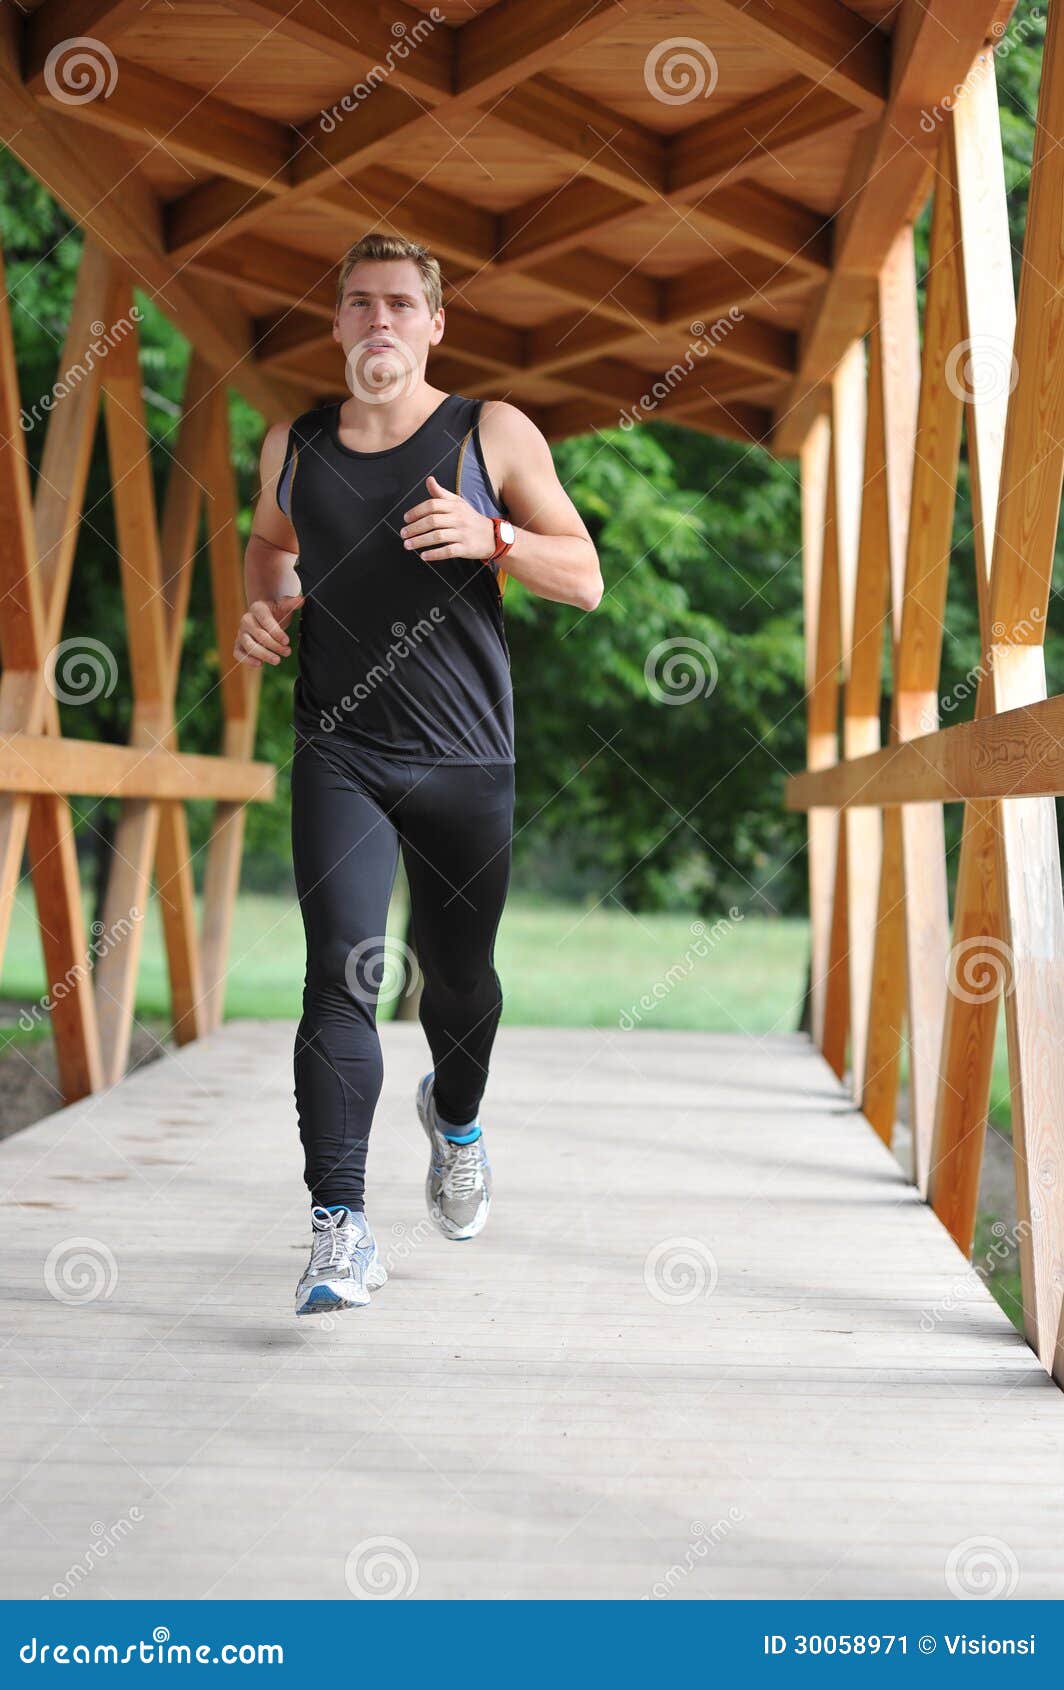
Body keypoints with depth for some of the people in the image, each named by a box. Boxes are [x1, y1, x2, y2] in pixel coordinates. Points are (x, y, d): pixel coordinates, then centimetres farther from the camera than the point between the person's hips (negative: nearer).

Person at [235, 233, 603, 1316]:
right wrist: (262, 604, 7)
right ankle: (340, 1228, -16)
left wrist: (491, 538, -20)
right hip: (338, 756, 0)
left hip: (464, 759, 0)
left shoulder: (494, 436, 0)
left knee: (461, 977, 12)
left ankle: (454, 1117, 46)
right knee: (341, 976, -15)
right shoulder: (292, 446, 8)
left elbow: (586, 580, -2)